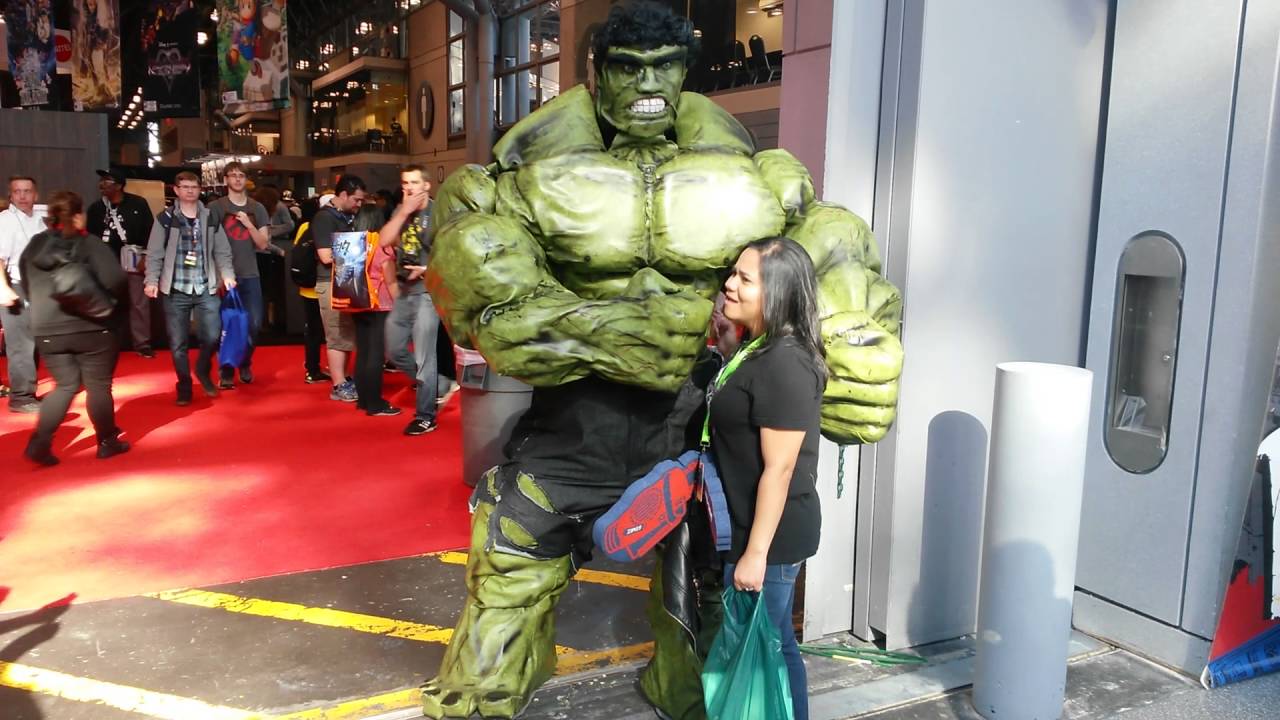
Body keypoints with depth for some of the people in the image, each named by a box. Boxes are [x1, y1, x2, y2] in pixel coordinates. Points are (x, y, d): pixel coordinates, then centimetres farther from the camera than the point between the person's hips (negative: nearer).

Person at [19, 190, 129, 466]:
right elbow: (116, 282, -19)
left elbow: (26, 286, 16)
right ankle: (107, 442, 18)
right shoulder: (90, 244, -9)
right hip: (90, 326, -4)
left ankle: (39, 442, 2)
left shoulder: (35, 244, 7)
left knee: (65, 385, 15)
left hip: (48, 329, 5)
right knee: (98, 386, 8)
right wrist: (102, 299, 2)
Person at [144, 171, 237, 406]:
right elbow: (154, 253, -1)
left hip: (206, 289, 1)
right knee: (178, 343, 4)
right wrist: (152, 281, -11)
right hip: (176, 290, -1)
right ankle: (184, 386, 20)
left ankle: (203, 370, 23)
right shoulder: (165, 219, 2)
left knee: (212, 336, -6)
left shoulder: (210, 218, 9)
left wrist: (227, 274, -4)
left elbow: (222, 251, 10)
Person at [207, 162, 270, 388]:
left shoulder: (257, 208, 9)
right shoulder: (215, 207, 1)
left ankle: (245, 365, 23)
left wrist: (249, 224, -12)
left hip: (250, 275, 3)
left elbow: (263, 244, 4)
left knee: (254, 324, 1)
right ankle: (226, 372, 10)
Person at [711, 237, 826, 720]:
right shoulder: (757, 349, 8)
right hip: (753, 527, 10)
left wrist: (756, 552, -21)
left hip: (770, 535, -10)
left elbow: (779, 468, -23)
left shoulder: (784, 364, -23)